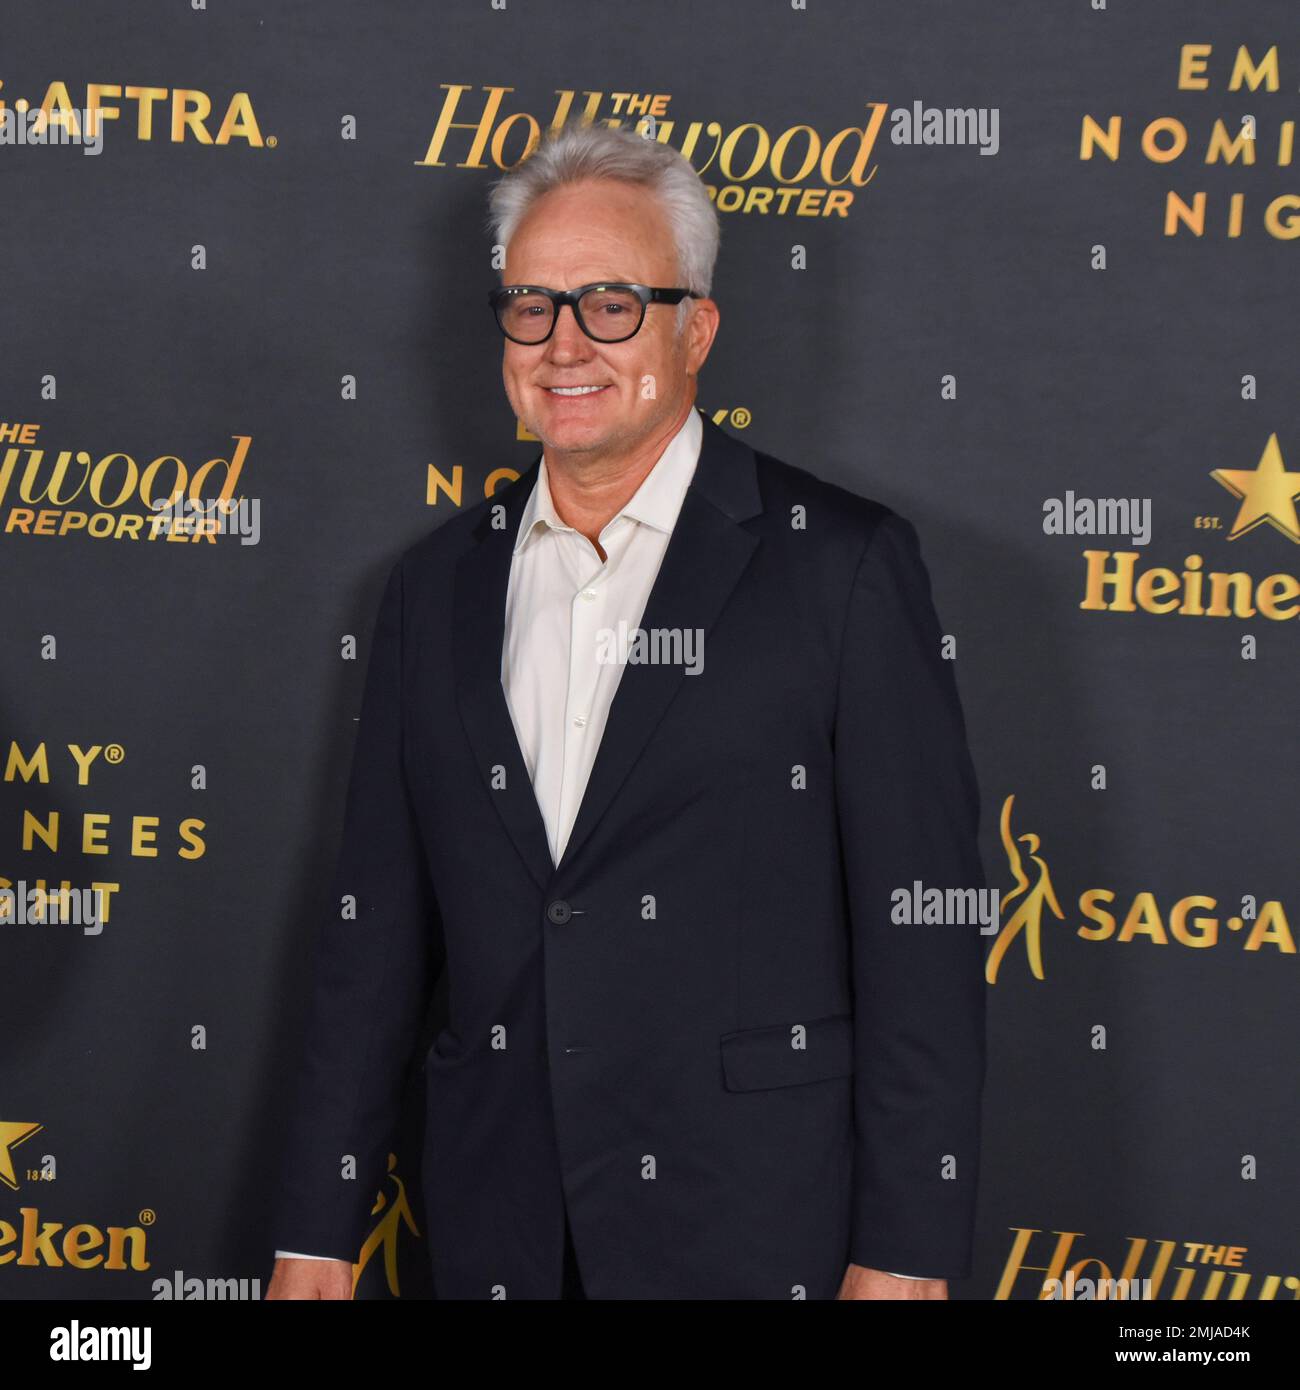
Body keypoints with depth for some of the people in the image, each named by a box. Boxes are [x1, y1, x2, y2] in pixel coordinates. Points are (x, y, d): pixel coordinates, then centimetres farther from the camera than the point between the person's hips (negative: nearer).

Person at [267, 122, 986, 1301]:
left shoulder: (842, 564, -4)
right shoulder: (437, 586, 10)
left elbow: (923, 935, -8)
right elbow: (377, 926, 11)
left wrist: (905, 1254, -12)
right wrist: (316, 1235, 8)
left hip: (757, 1238, -4)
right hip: (499, 1238, 4)